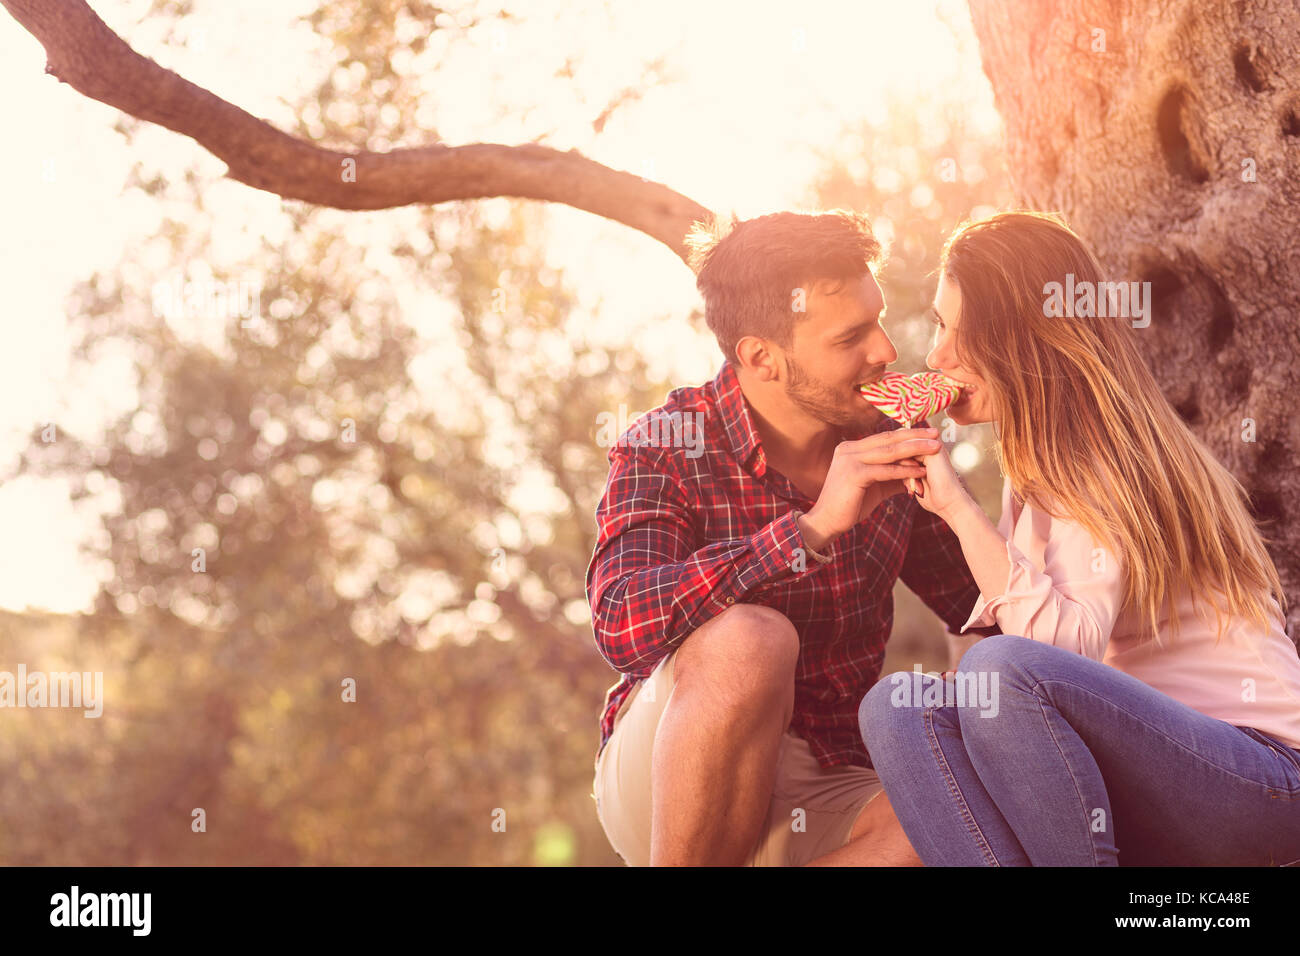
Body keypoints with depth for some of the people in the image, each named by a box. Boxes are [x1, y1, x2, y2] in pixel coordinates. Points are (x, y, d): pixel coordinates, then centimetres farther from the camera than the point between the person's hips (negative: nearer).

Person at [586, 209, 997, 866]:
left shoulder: (882, 449, 4)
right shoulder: (667, 448, -9)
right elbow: (621, 624, -28)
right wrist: (815, 526, -33)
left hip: (827, 798, 4)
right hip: (661, 783, -4)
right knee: (749, 641, -35)